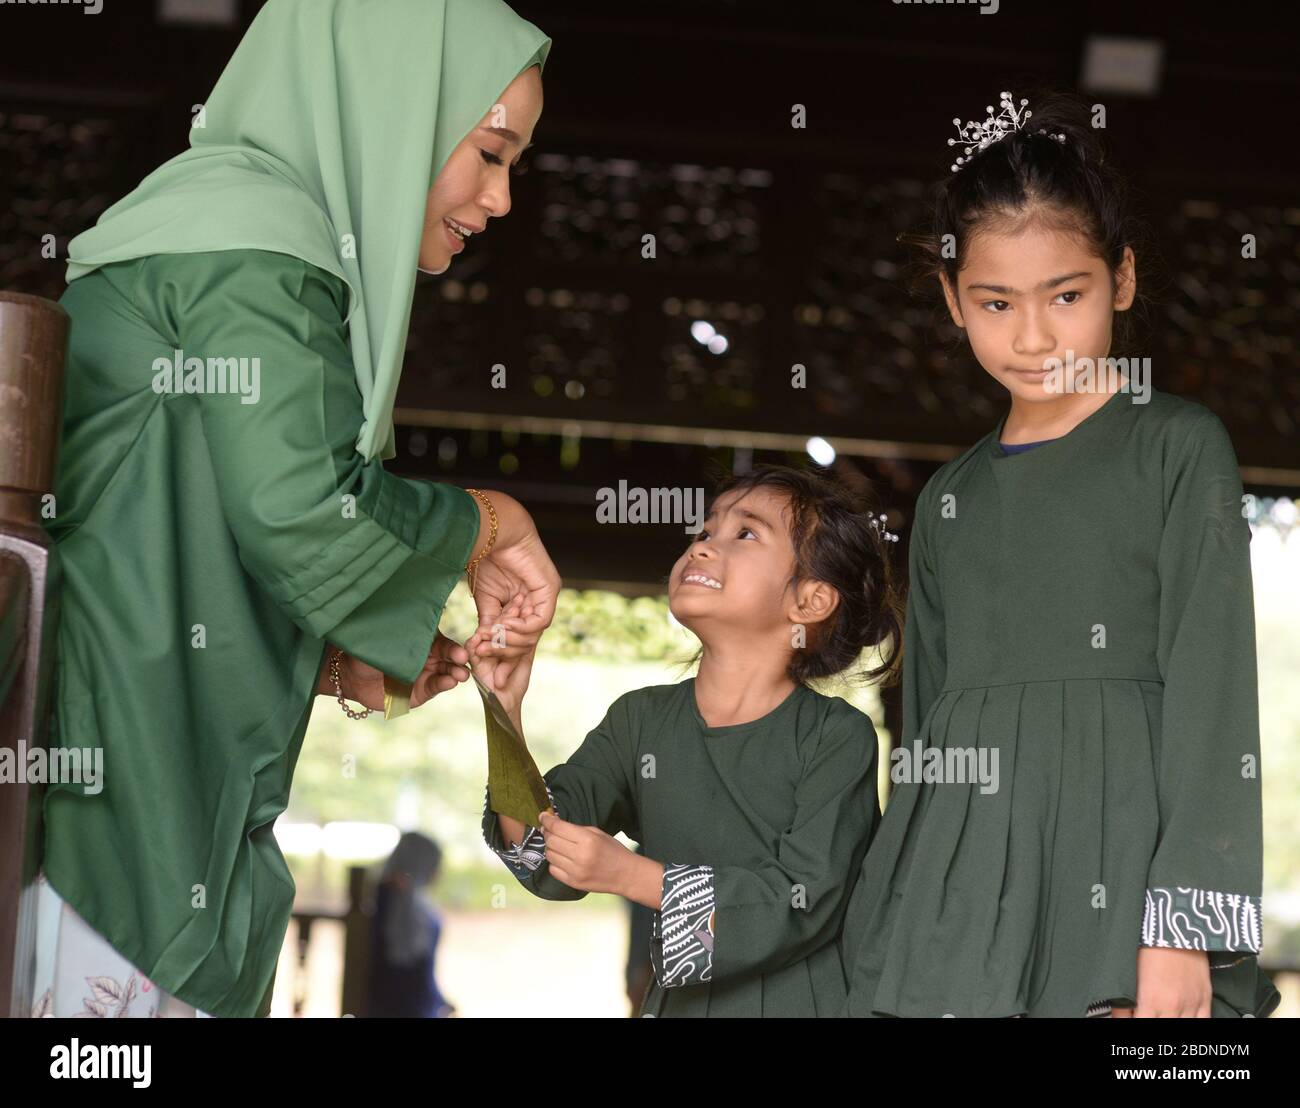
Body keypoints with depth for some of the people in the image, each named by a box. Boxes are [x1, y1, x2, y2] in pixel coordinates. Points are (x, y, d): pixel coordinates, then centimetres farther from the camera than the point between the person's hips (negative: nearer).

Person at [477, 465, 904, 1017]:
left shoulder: (837, 736, -8)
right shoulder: (641, 720, 5)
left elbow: (805, 904, -16)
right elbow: (548, 863, -3)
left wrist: (630, 875, -20)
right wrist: (504, 711, -15)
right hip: (679, 1001, 4)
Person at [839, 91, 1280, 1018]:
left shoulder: (1178, 448, 2)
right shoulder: (950, 500, 16)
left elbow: (1210, 692, -5)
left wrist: (1183, 924, -14)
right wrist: (905, 903, 14)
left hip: (1118, 859, -4)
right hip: (954, 886, 4)